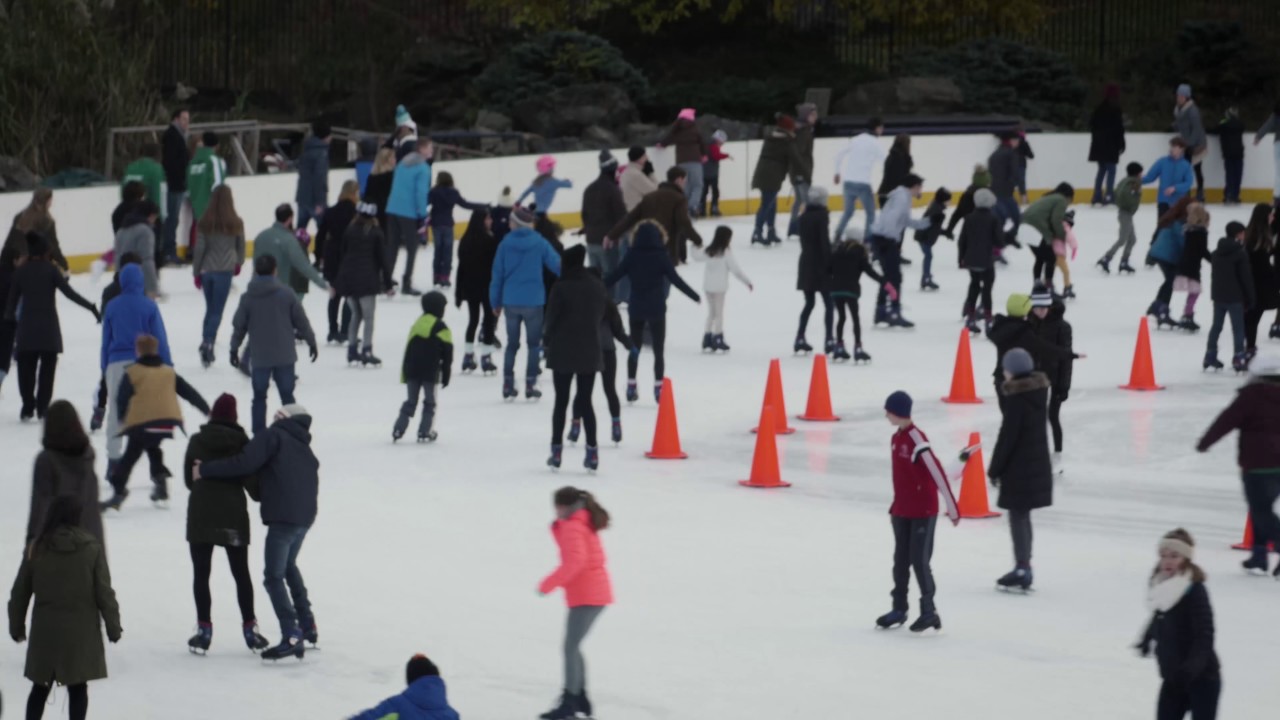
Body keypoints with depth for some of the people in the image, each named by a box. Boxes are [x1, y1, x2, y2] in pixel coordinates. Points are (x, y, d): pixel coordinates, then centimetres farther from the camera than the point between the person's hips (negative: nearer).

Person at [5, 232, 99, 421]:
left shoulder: (20, 271, 1)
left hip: (27, 327, 2)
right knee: (47, 369, 6)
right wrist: (90, 306, -4)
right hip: (49, 328, -2)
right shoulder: (51, 270, -5)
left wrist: (11, 318, 16)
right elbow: (69, 292, -11)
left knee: (26, 368, 10)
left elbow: (12, 301, 1)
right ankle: (42, 408, 2)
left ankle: (28, 407, 5)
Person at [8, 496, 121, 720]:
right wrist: (113, 627, 6)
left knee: (40, 687, 13)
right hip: (81, 631, -1)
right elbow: (104, 593, -5)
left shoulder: (36, 548, -3)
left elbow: (20, 593, 4)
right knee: (77, 688, 8)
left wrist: (16, 626, 17)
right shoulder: (91, 548, -7)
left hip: (45, 631, 1)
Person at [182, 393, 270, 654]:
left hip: (200, 515, 0)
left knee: (201, 574, 5)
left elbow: (189, 480, 7)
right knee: (241, 574, 11)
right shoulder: (242, 443, -5)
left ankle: (204, 630, 0)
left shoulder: (197, 441, -1)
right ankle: (249, 629, 11)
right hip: (233, 516, 0)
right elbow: (251, 482, -7)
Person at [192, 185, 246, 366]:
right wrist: (238, 263, 27)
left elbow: (199, 249, -3)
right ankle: (208, 341, -16)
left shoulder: (205, 223, -4)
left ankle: (206, 344, 13)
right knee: (217, 310, 0)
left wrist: (196, 272, 8)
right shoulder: (236, 223, -5)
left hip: (207, 270, 2)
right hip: (225, 271, -2)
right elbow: (241, 246, 8)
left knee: (210, 309, 16)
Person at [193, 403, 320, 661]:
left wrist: (205, 470, -5)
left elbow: (245, 464, -13)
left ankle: (291, 636, -15)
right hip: (305, 516, 8)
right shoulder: (305, 450, 24)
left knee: (274, 576, -5)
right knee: (288, 567, 29)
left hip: (283, 517, -8)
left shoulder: (272, 436, -1)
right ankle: (307, 626, 34)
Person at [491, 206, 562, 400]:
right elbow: (557, 264, -6)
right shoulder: (539, 243, -8)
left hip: (511, 301, 2)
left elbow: (497, 274, 0)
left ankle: (508, 385, 14)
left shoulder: (505, 243, -4)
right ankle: (530, 384, 5)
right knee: (534, 344, 10)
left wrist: (496, 302, 9)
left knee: (512, 344, 15)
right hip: (533, 301, -2)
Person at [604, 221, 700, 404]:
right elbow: (676, 279, -7)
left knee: (634, 348, 14)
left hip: (636, 308, 2)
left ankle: (631, 387, 15)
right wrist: (695, 296, 3)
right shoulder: (662, 257, -9)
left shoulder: (632, 256, -4)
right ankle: (658, 388, -1)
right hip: (656, 309, -2)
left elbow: (614, 276, -1)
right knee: (658, 350, 4)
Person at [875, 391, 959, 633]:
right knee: (901, 560, 13)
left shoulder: (916, 439, -20)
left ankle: (929, 611, 4)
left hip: (923, 511, -8)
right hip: (902, 511, 8)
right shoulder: (896, 438, 6)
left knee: (919, 560, -5)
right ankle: (899, 608, 24)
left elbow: (937, 474, -20)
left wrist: (952, 508, -19)